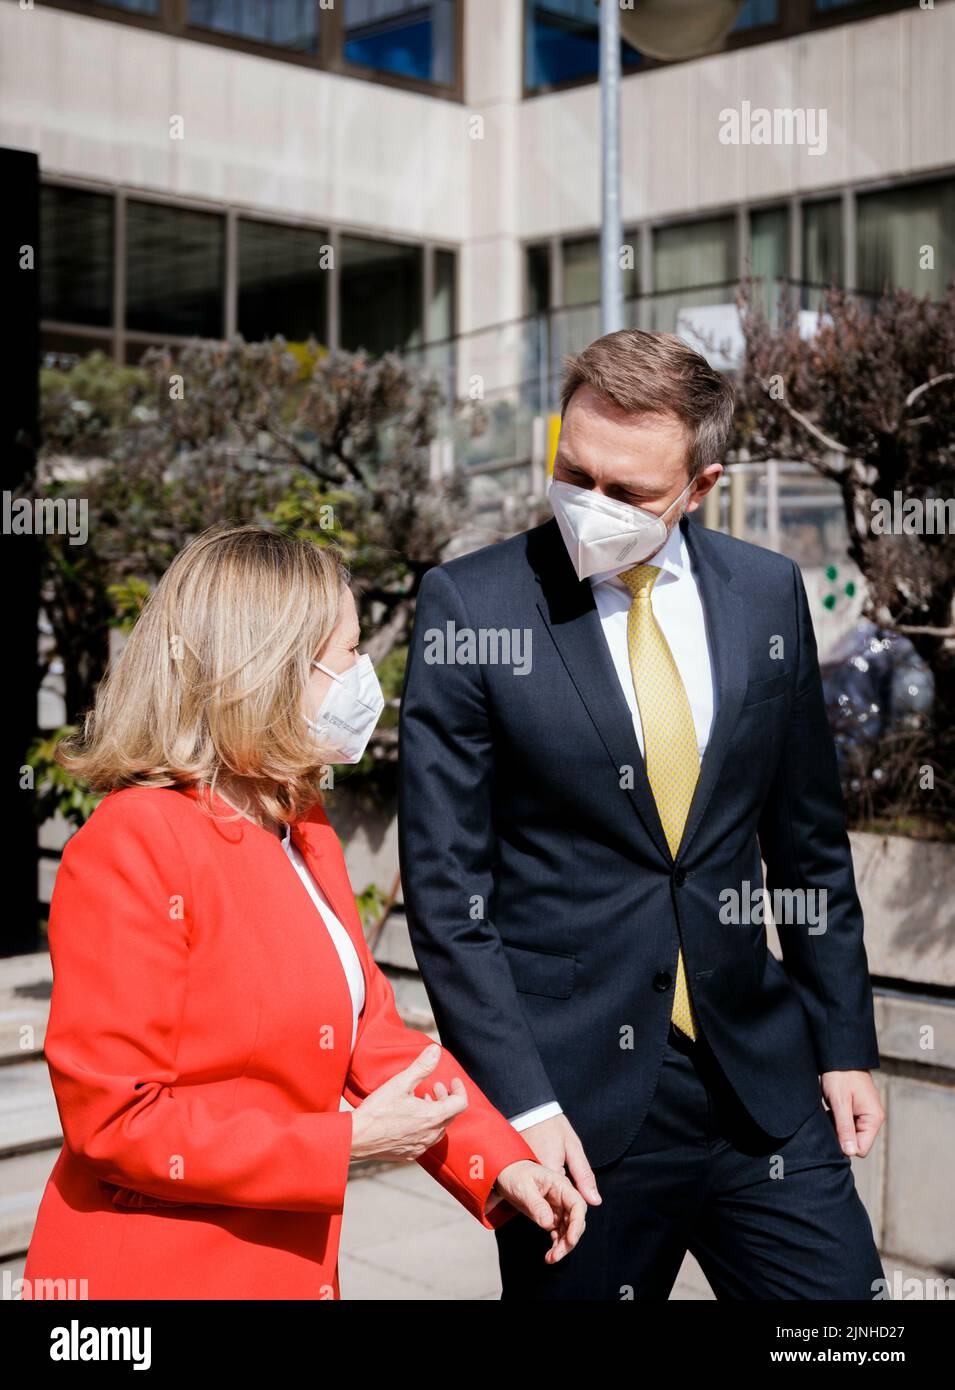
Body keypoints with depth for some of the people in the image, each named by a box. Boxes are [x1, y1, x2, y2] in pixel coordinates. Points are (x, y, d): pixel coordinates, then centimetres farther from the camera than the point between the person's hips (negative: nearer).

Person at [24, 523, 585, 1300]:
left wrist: (501, 1164, -2)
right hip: (155, 1273, -8)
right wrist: (344, 1143, -21)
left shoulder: (304, 830, 7)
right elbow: (113, 1119, -21)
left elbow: (369, 1027, 8)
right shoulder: (133, 846, -20)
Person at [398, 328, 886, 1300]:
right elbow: (446, 884, -8)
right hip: (575, 1104, -3)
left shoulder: (766, 593, 4)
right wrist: (520, 1101, -12)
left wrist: (845, 1043, 10)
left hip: (762, 1083, 4)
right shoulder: (468, 604, -8)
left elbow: (809, 845, 11)